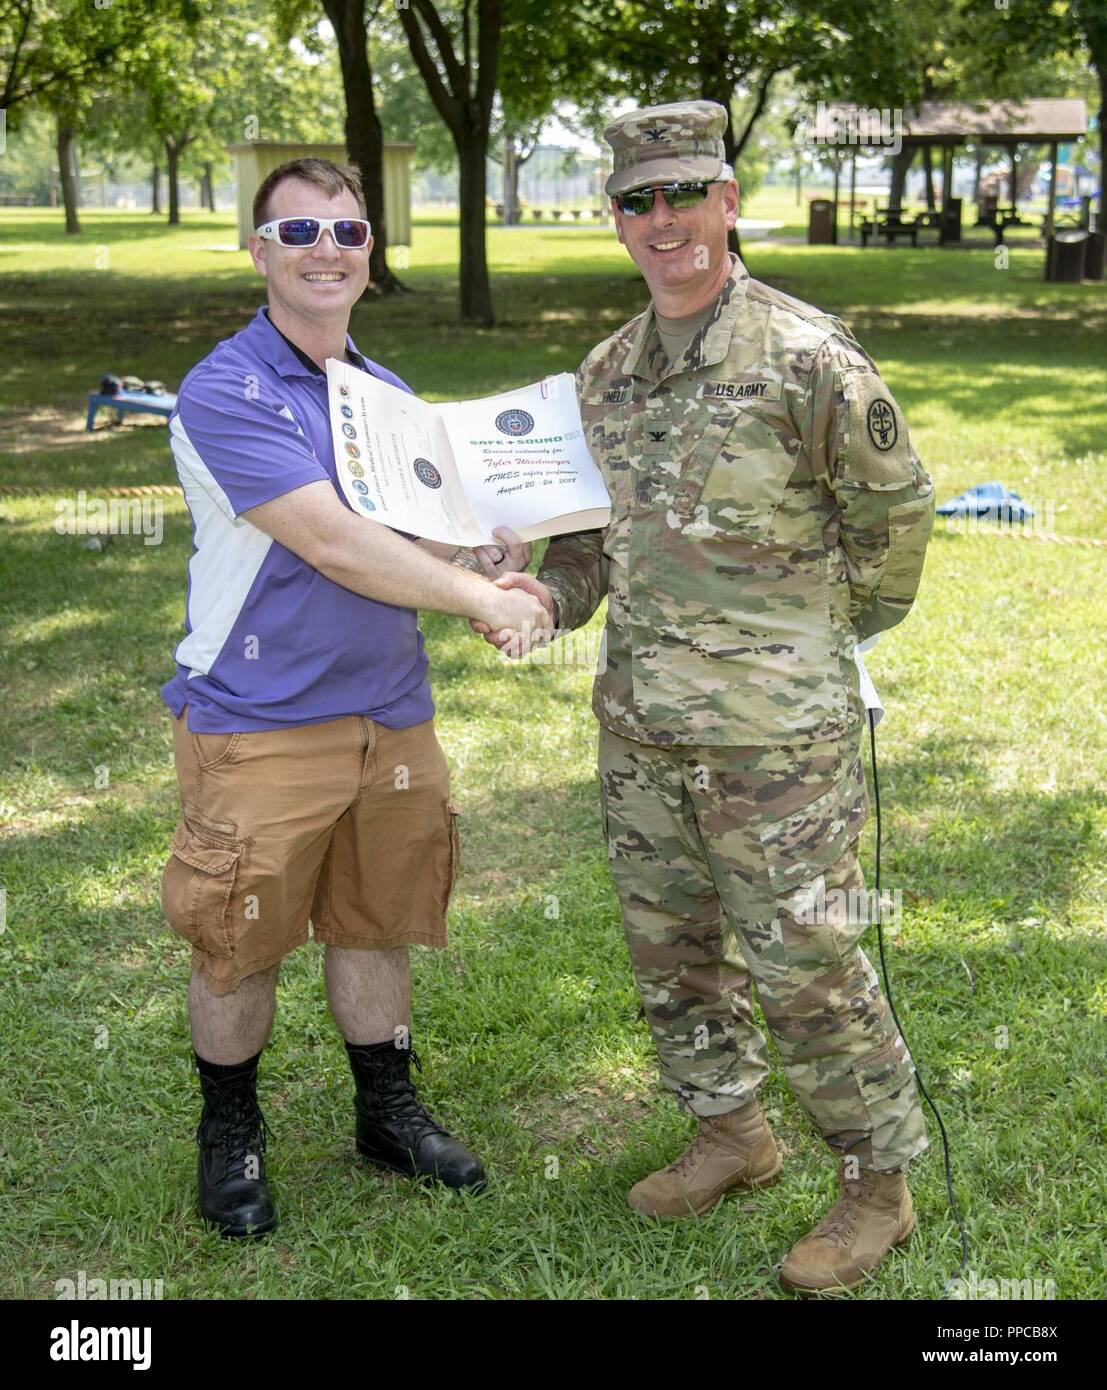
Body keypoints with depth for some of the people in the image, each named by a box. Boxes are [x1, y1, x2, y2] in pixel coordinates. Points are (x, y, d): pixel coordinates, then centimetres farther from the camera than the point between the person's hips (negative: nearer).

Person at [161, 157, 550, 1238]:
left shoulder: (389, 395, 11)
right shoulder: (226, 392, -14)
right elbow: (333, 545, -22)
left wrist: (477, 555, 0)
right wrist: (482, 600, -15)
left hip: (390, 713, 6)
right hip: (260, 726, -6)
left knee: (376, 926, 17)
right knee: (239, 946, 7)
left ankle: (389, 1115, 35)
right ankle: (229, 1136, 29)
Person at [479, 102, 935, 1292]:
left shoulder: (805, 356, -13)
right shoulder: (605, 373, 8)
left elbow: (894, 508, -2)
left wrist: (838, 635, 10)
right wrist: (546, 591, -5)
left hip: (772, 726, -7)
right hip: (639, 716, 7)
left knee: (804, 964, 1)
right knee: (669, 946, 17)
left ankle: (878, 1185, 21)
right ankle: (731, 1135, 37)